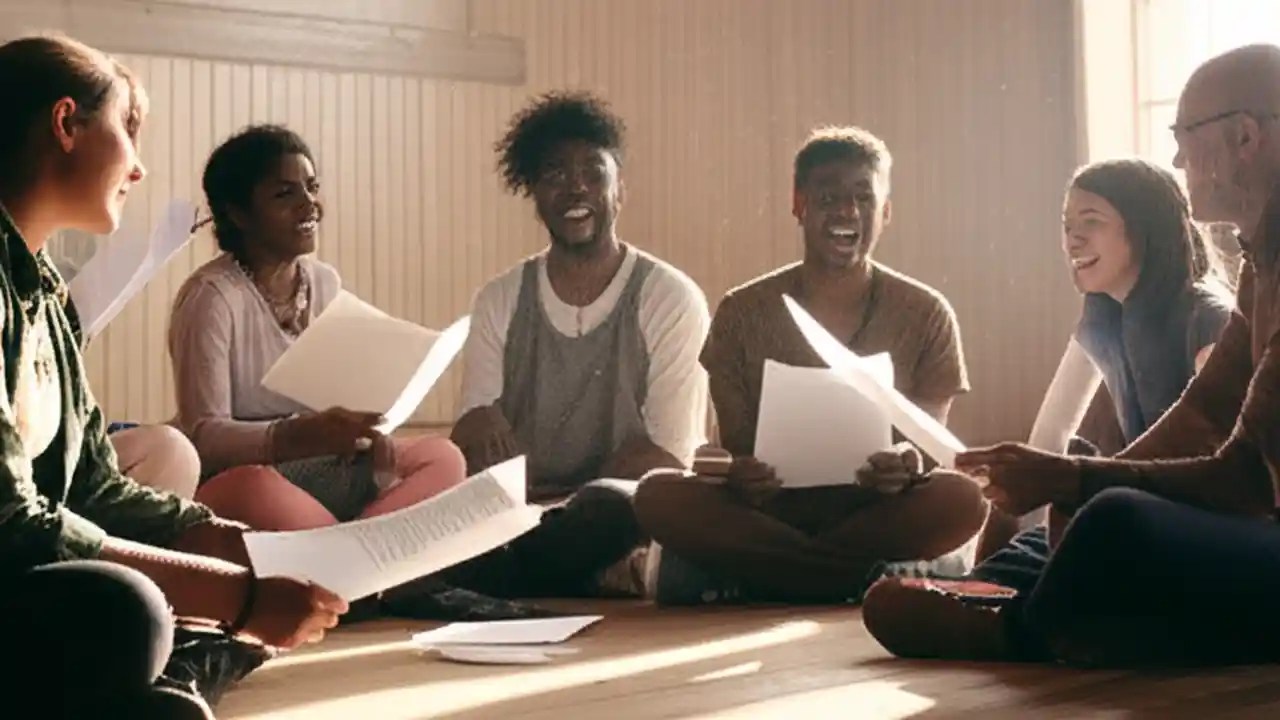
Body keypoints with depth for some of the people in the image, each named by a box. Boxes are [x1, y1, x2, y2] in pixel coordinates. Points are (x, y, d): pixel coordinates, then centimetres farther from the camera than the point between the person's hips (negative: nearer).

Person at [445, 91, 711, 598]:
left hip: (621, 517, -1)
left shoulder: (670, 300, 0)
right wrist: (479, 426, -20)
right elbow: (470, 442, 5)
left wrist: (566, 503, -17)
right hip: (518, 514, 2)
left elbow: (668, 452, -5)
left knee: (607, 509, -38)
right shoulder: (499, 302, 10)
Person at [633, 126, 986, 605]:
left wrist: (909, 465, -23)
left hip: (878, 513, 0)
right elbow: (735, 443, 3)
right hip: (768, 510, 0)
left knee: (962, 500, -32)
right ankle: (868, 578, -25)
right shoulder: (744, 313, 4)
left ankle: (753, 577, -22)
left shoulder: (925, 315, 4)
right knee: (658, 497, -28)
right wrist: (738, 476, -23)